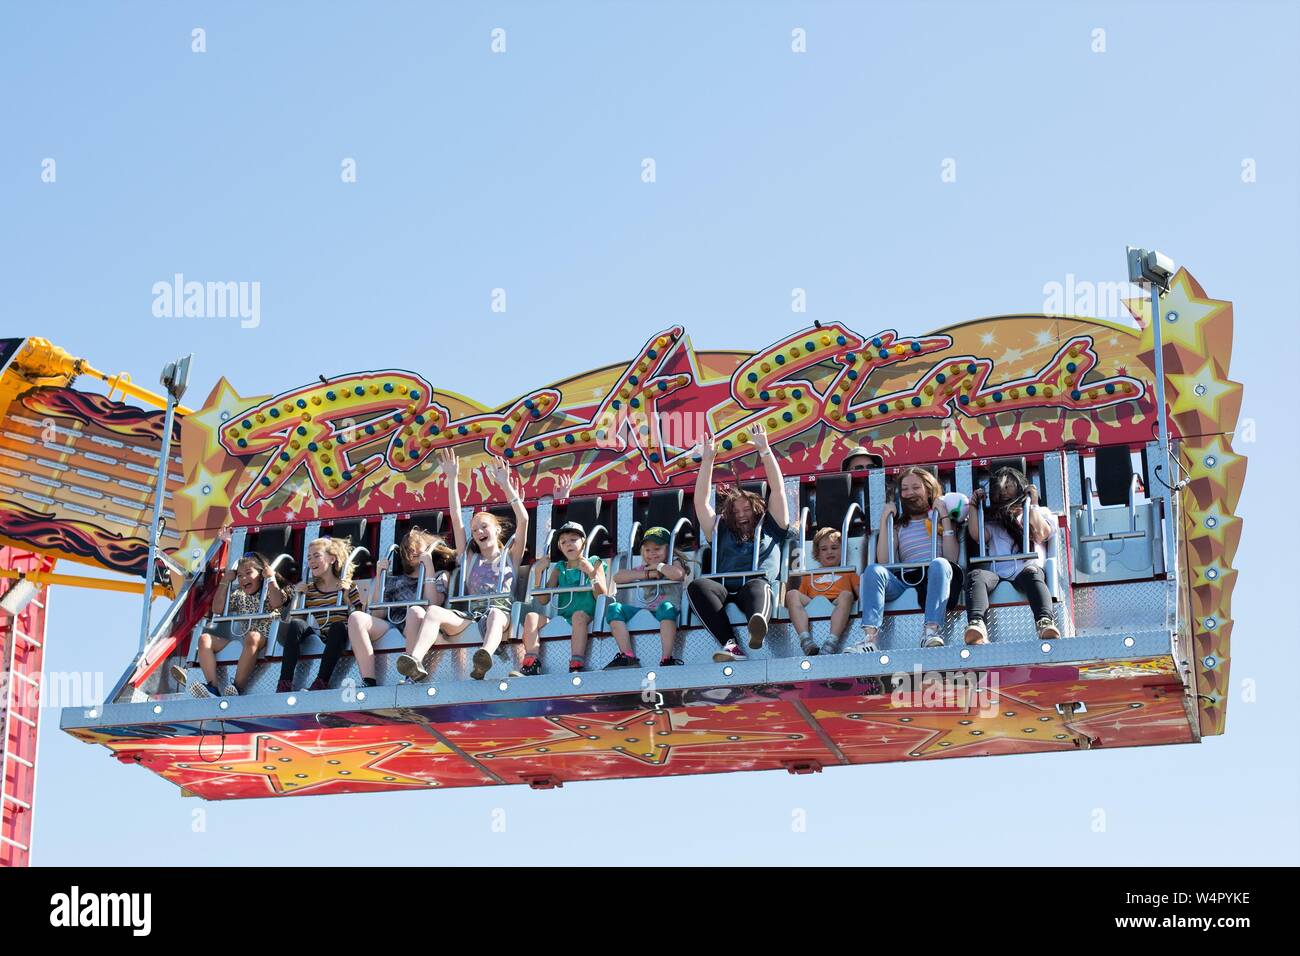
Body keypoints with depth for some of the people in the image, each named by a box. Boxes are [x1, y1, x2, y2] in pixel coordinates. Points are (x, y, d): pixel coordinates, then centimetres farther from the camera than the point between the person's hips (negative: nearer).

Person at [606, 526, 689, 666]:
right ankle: (628, 656, -27)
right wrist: (647, 574, -1)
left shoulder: (674, 563, 13)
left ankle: (666, 659, -45)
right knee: (613, 607, -16)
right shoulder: (641, 568, 23)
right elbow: (617, 577, 6)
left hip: (663, 613, -5)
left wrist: (659, 566, 2)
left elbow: (677, 574, -14)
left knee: (666, 607, -40)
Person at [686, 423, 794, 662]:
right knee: (697, 586, -33)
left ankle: (757, 628, -78)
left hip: (760, 585, -2)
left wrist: (764, 450, 18)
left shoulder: (769, 528, 30)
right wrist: (707, 460, 24)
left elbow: (778, 490, 24)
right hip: (725, 590, 2)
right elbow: (701, 503, 30)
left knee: (756, 586, -40)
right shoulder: (722, 532, 36)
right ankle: (730, 645, -52)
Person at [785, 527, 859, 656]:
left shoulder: (848, 572, 35)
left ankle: (831, 643, -54)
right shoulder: (809, 575, 38)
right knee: (792, 594, -26)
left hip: (836, 605, -1)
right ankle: (806, 640, -47)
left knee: (846, 594, -35)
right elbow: (801, 595, 25)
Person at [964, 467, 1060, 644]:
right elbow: (977, 535, 13)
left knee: (1032, 574, -39)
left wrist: (1032, 505, 15)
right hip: (994, 570, 1)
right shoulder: (991, 519, 35)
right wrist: (973, 506, 19)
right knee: (976, 575, -35)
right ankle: (976, 625, -60)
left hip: (1026, 567, -1)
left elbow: (1041, 534, 10)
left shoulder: (1040, 512, 32)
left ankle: (1045, 622, -64)